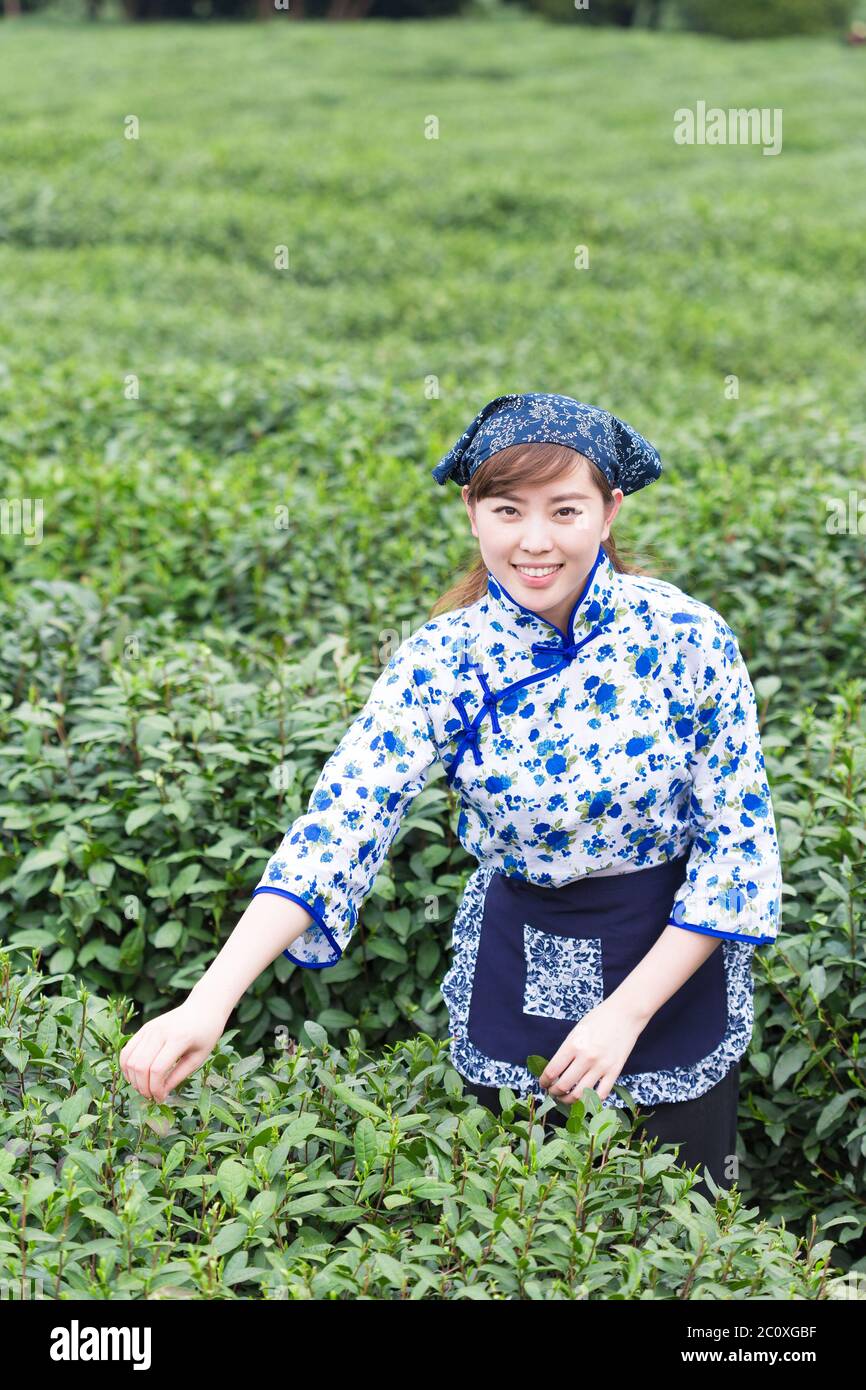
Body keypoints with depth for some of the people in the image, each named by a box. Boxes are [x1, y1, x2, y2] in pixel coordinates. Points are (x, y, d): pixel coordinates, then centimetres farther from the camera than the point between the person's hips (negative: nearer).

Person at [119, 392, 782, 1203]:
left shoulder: (687, 639, -17)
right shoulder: (440, 663, -15)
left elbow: (737, 838, -12)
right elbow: (337, 824, -24)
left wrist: (626, 1012, -17)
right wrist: (208, 1003, -36)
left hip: (673, 956, -1)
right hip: (514, 968, 1)